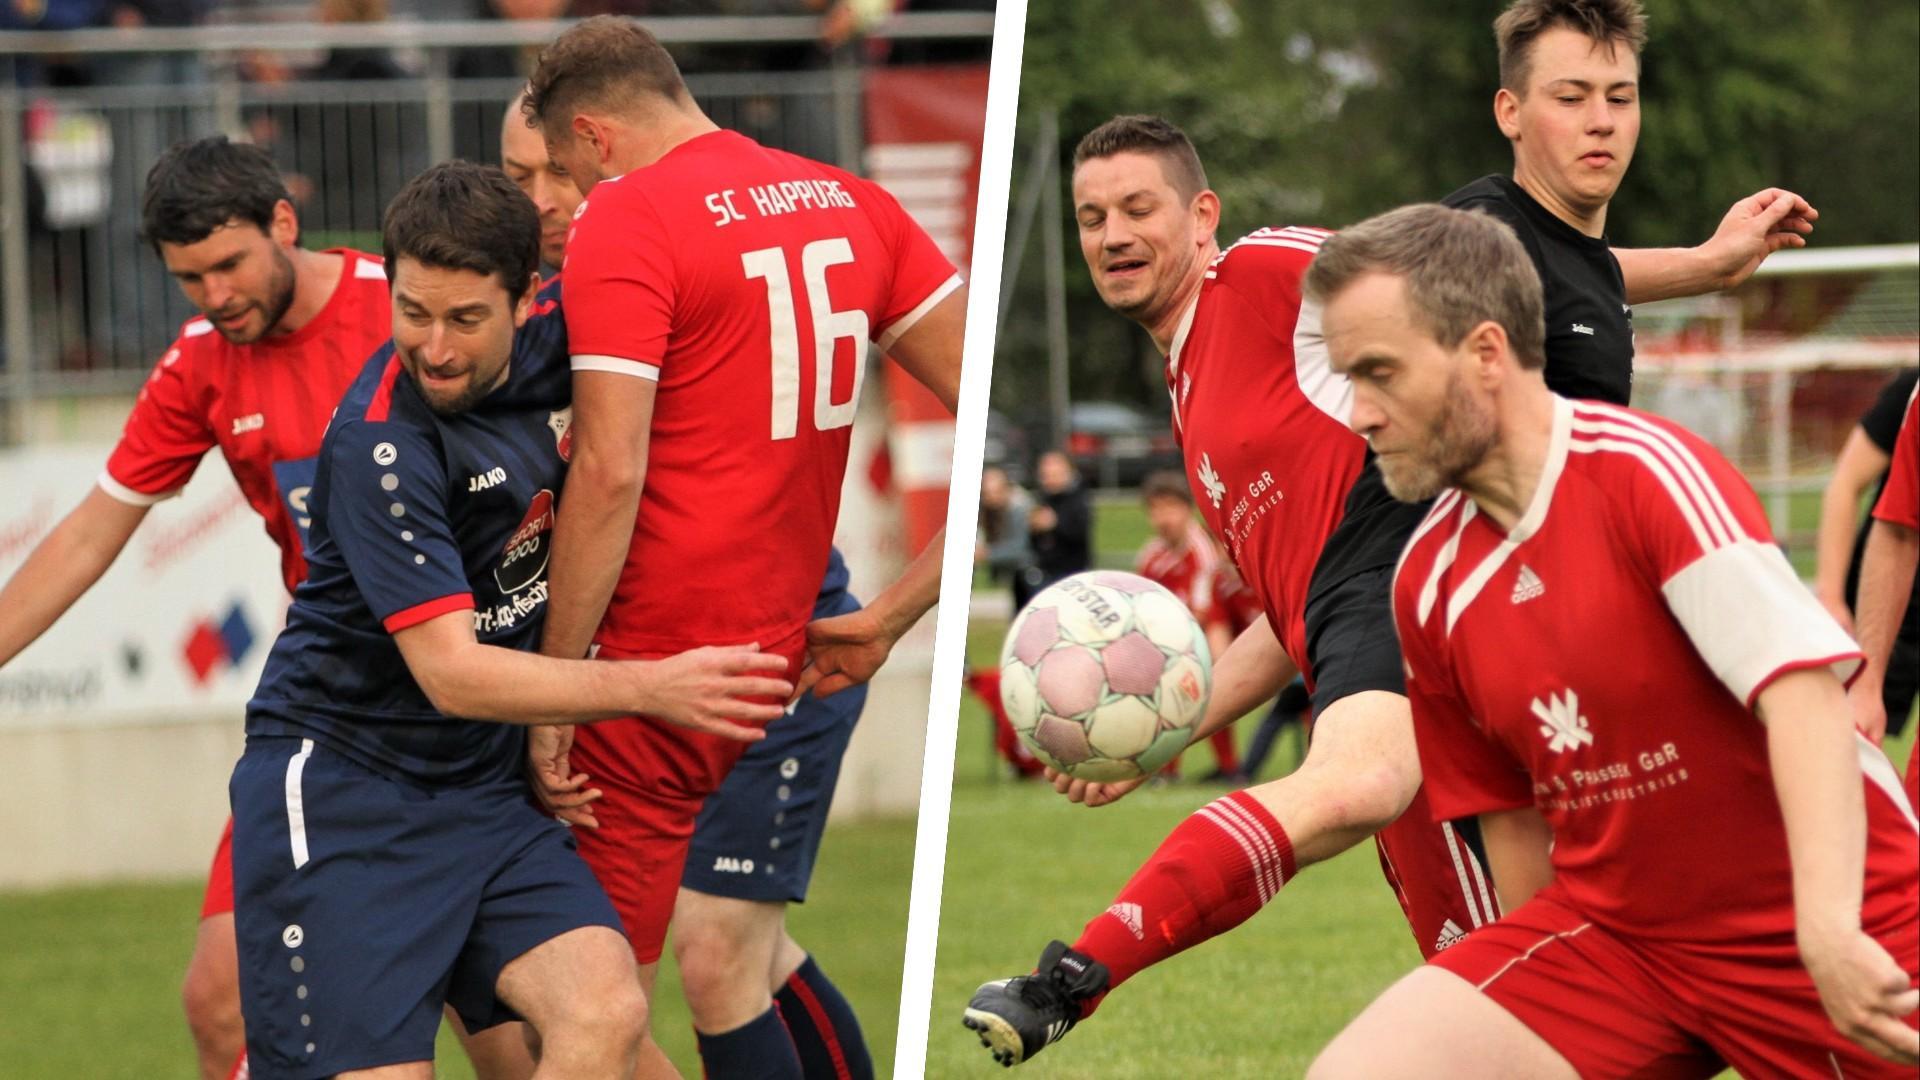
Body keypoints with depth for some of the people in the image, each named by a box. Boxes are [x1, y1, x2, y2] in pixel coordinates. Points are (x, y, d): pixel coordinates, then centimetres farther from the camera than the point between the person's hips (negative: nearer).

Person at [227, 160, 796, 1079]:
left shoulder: (553, 335, -4)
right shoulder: (379, 444, -22)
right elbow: (451, 674, -25)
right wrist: (648, 689, -29)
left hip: (483, 786, 6)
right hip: (340, 786, -6)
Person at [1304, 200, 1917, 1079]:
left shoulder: (1646, 470, -16)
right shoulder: (1427, 585, 3)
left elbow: (1801, 685, -27)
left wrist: (1829, 928, -38)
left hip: (1835, 939, -5)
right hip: (1611, 929, 5)